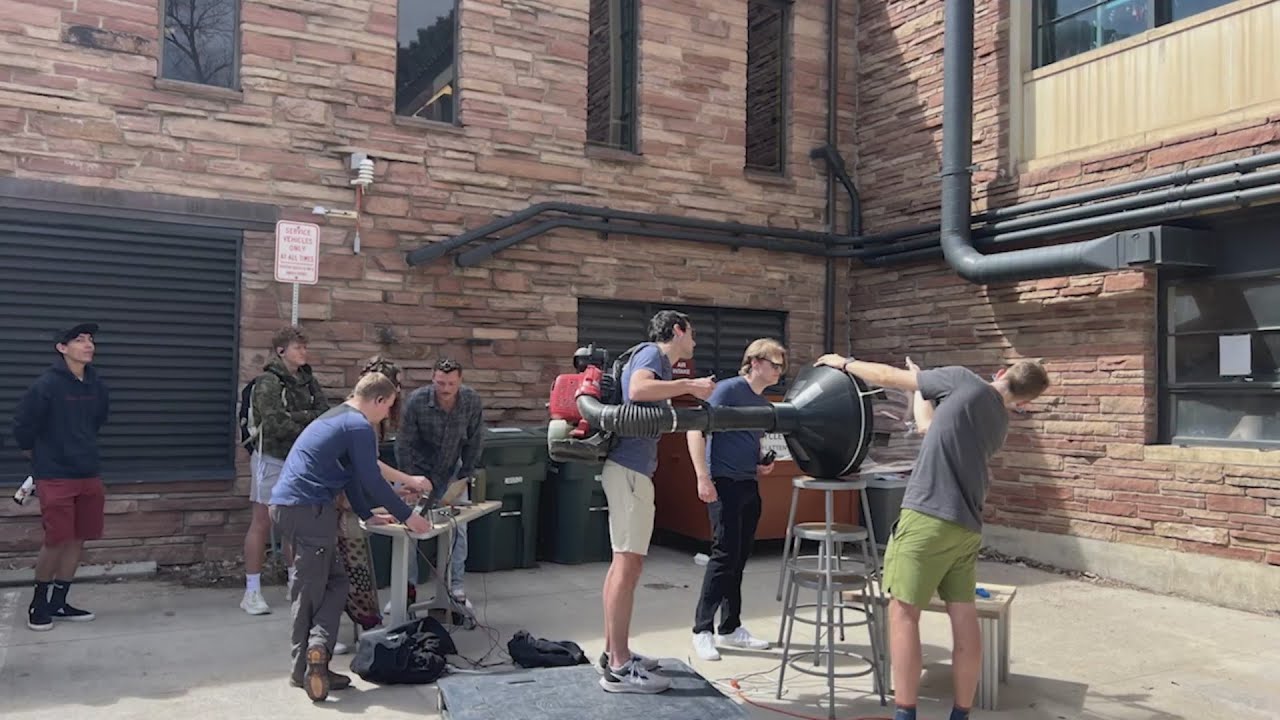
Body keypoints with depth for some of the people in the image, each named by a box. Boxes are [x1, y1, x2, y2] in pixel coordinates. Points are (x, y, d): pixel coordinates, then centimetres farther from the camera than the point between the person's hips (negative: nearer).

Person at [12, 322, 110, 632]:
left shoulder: (96, 386, 3)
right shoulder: (46, 385, -15)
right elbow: (22, 424, -6)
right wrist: (36, 455, 9)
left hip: (89, 475, 6)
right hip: (55, 477, -6)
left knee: (77, 540, 9)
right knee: (56, 542, -3)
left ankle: (58, 602, 23)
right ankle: (39, 604, 17)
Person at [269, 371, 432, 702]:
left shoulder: (336, 418, 22)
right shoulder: (359, 426, -9)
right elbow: (372, 481, -11)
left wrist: (368, 514, 32)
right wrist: (407, 516, -1)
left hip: (287, 504, 10)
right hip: (309, 510, -9)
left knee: (333, 581, 12)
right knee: (311, 591, -2)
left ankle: (309, 668, 12)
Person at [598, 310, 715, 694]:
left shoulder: (656, 359, 21)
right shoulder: (652, 352, -7)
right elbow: (637, 390, -28)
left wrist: (690, 391, 15)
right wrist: (689, 384, -21)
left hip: (629, 466, 11)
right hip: (630, 468, -11)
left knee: (623, 560, 14)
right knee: (629, 561, -10)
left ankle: (613, 651, 23)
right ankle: (619, 668, -7)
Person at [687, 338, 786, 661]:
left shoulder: (765, 404, 15)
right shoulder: (728, 389, -9)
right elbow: (696, 430, -15)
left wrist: (762, 464, 7)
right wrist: (703, 478, -21)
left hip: (749, 486, 8)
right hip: (724, 484, -8)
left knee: (739, 559, 11)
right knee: (725, 555, -8)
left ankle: (730, 628, 21)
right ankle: (702, 630, 1)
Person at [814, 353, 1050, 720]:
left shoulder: (963, 380, -1)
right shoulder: (1000, 424, 17)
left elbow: (888, 376, 4)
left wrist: (844, 363, 19)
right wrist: (919, 390, 43)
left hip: (928, 517, -7)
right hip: (967, 527, 7)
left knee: (903, 611, -2)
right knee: (964, 616, 9)